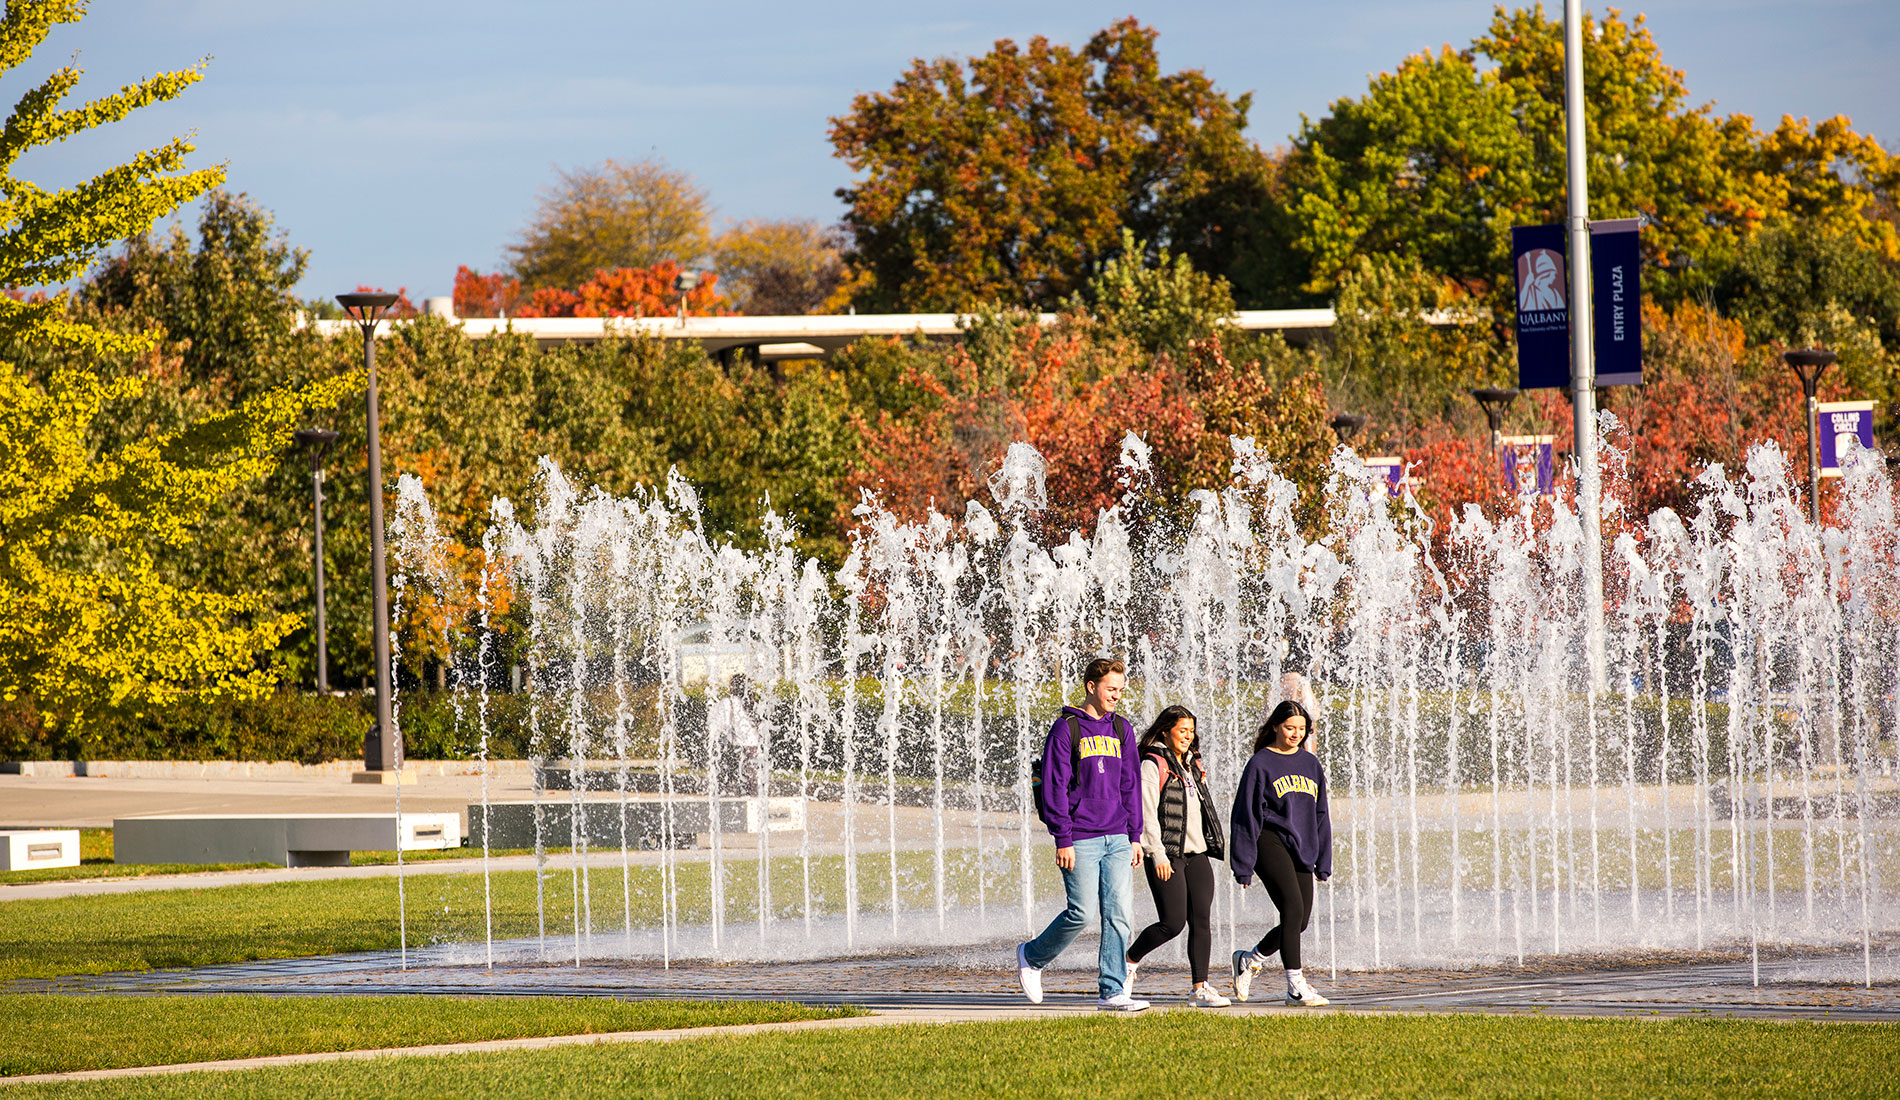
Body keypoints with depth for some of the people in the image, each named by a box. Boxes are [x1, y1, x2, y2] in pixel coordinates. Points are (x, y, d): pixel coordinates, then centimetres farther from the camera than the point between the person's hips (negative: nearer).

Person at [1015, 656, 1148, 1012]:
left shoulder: (1121, 729, 12)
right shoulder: (1067, 729, -6)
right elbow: (1054, 786, -8)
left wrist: (1135, 837, 12)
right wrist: (1063, 839, -13)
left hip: (1117, 839, 5)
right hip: (1081, 841, -5)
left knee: (1118, 915, -1)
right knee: (1082, 913, -6)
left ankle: (1112, 992, 2)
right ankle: (1031, 956, 17)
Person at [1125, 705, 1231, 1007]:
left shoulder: (1192, 766, 19)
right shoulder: (1153, 766, -6)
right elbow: (1147, 814, -12)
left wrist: (1213, 845, 19)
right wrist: (1157, 854, -18)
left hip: (1196, 855, 7)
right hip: (1167, 857, -7)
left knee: (1201, 921, 0)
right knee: (1173, 922, -10)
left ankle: (1200, 988, 1)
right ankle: (1129, 962, 11)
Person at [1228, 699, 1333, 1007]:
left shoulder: (1311, 764, 15)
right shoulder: (1260, 764, -3)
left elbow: (1320, 815, 18)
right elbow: (1246, 816, -4)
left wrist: (1323, 862, 13)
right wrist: (1243, 865, -8)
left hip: (1302, 849, 6)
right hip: (1270, 843, -6)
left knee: (1301, 920, 3)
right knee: (1293, 909, -17)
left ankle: (1249, 960, 25)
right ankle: (1296, 986, -13)